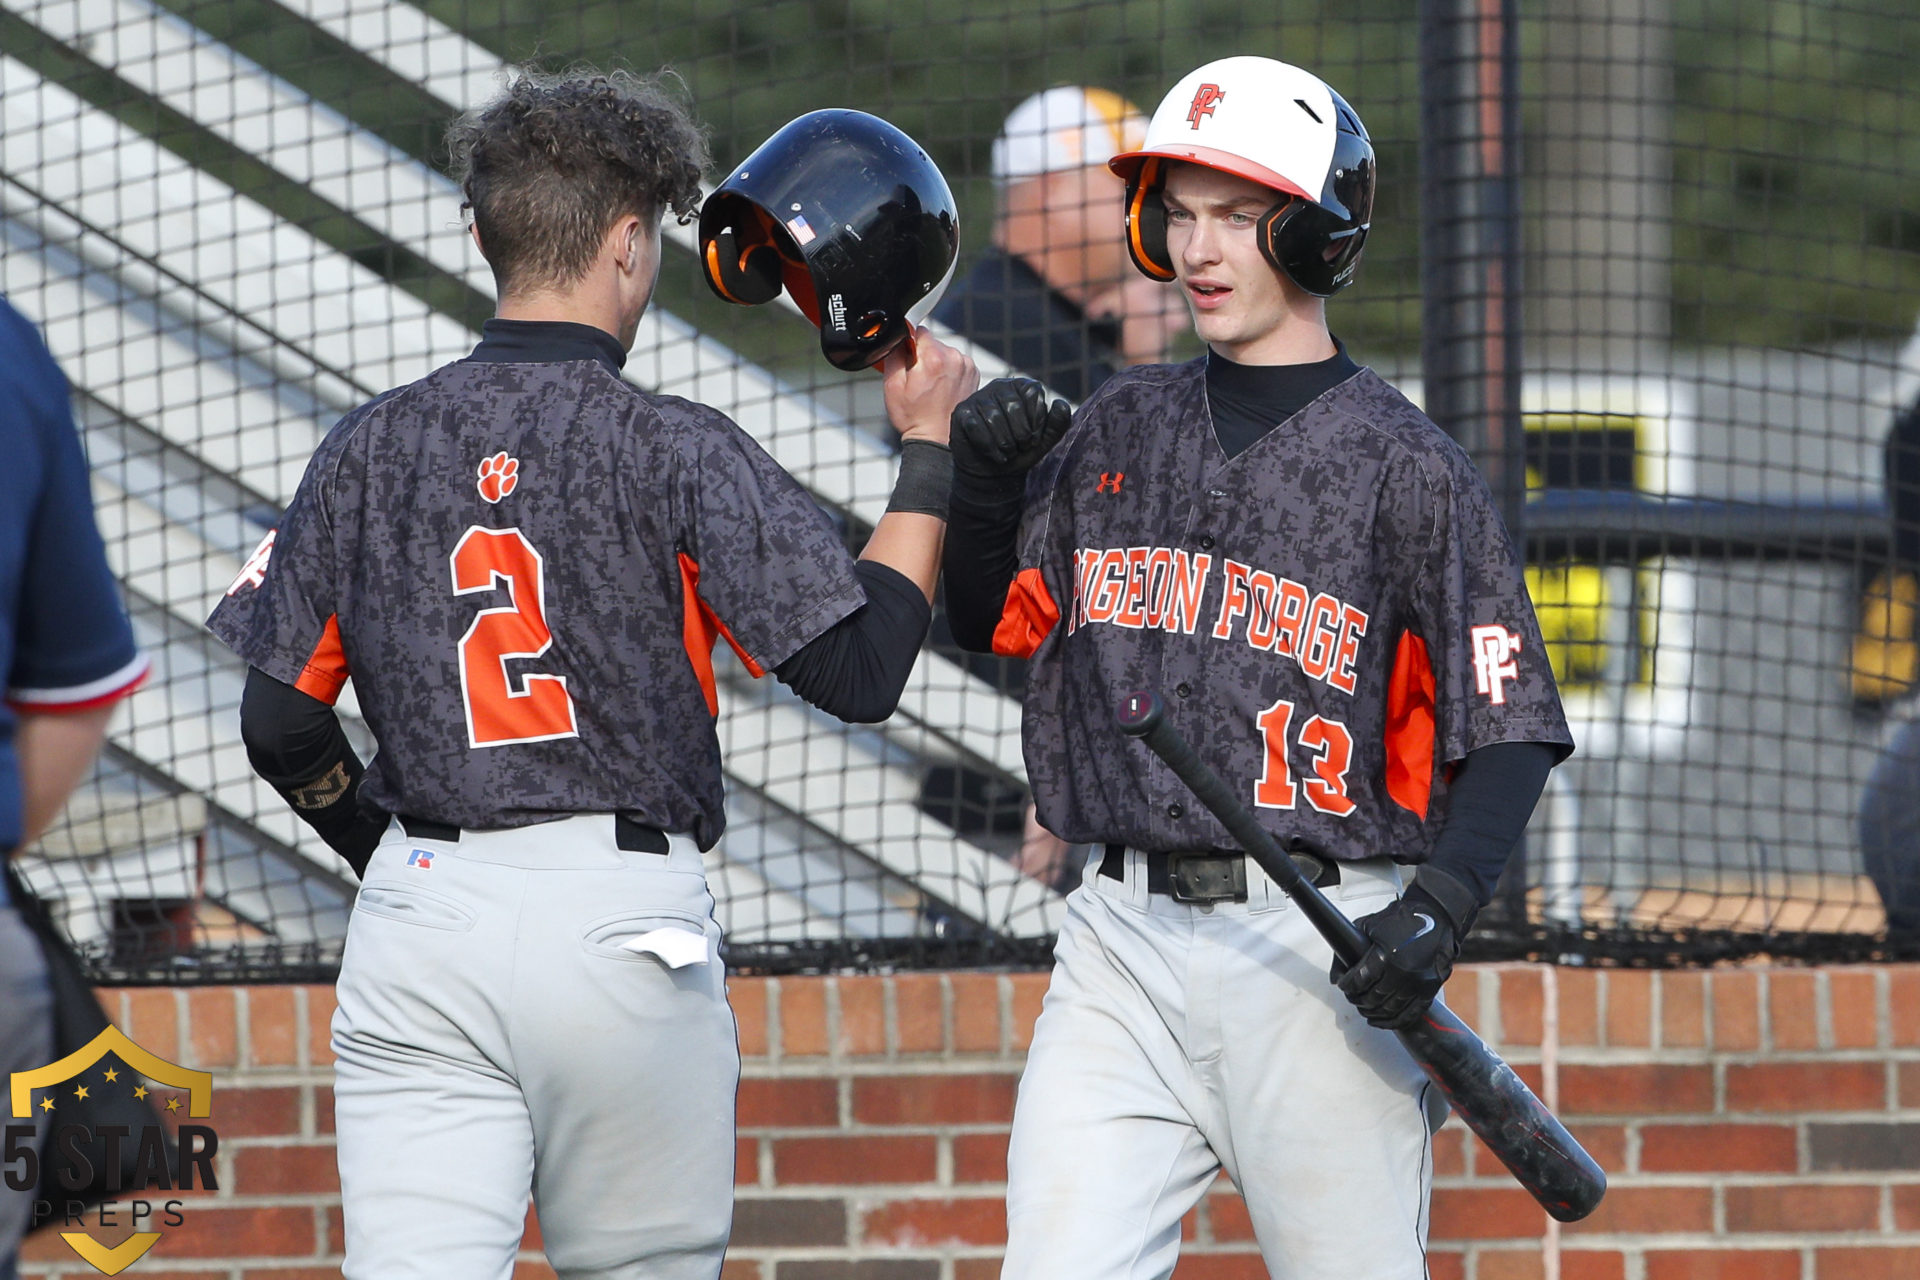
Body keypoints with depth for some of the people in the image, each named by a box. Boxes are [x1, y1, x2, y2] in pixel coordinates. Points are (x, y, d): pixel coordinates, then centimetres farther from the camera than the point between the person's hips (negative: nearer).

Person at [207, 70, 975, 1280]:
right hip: (624, 910, -3)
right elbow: (861, 667, -7)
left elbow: (269, 720, 7)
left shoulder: (368, 448, 7)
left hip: (417, 911, 3)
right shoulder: (675, 451, -5)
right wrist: (930, 450, 4)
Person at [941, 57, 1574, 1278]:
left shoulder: (1405, 467, -3)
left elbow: (1511, 731, -6)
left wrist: (1442, 910, -21)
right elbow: (991, 619, 21)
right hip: (1125, 937, 4)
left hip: (1325, 950, -4)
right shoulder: (1118, 430, 13)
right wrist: (985, 474, 2)